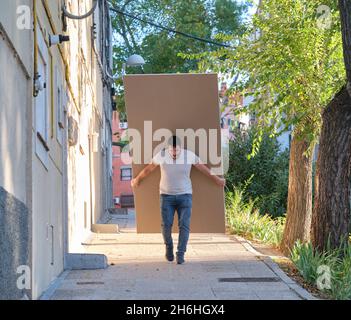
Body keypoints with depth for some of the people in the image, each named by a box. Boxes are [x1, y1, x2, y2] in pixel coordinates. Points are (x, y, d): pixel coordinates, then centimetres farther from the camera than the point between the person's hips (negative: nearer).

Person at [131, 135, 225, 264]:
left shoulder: (190, 155, -8)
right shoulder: (161, 155, -7)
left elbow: (204, 168, 8)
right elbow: (148, 169, 10)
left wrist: (217, 180, 19)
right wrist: (137, 180, 24)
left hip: (185, 195, 0)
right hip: (166, 196, 0)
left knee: (184, 225, -10)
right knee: (166, 224, -5)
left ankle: (180, 254, -4)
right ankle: (169, 247, 22)